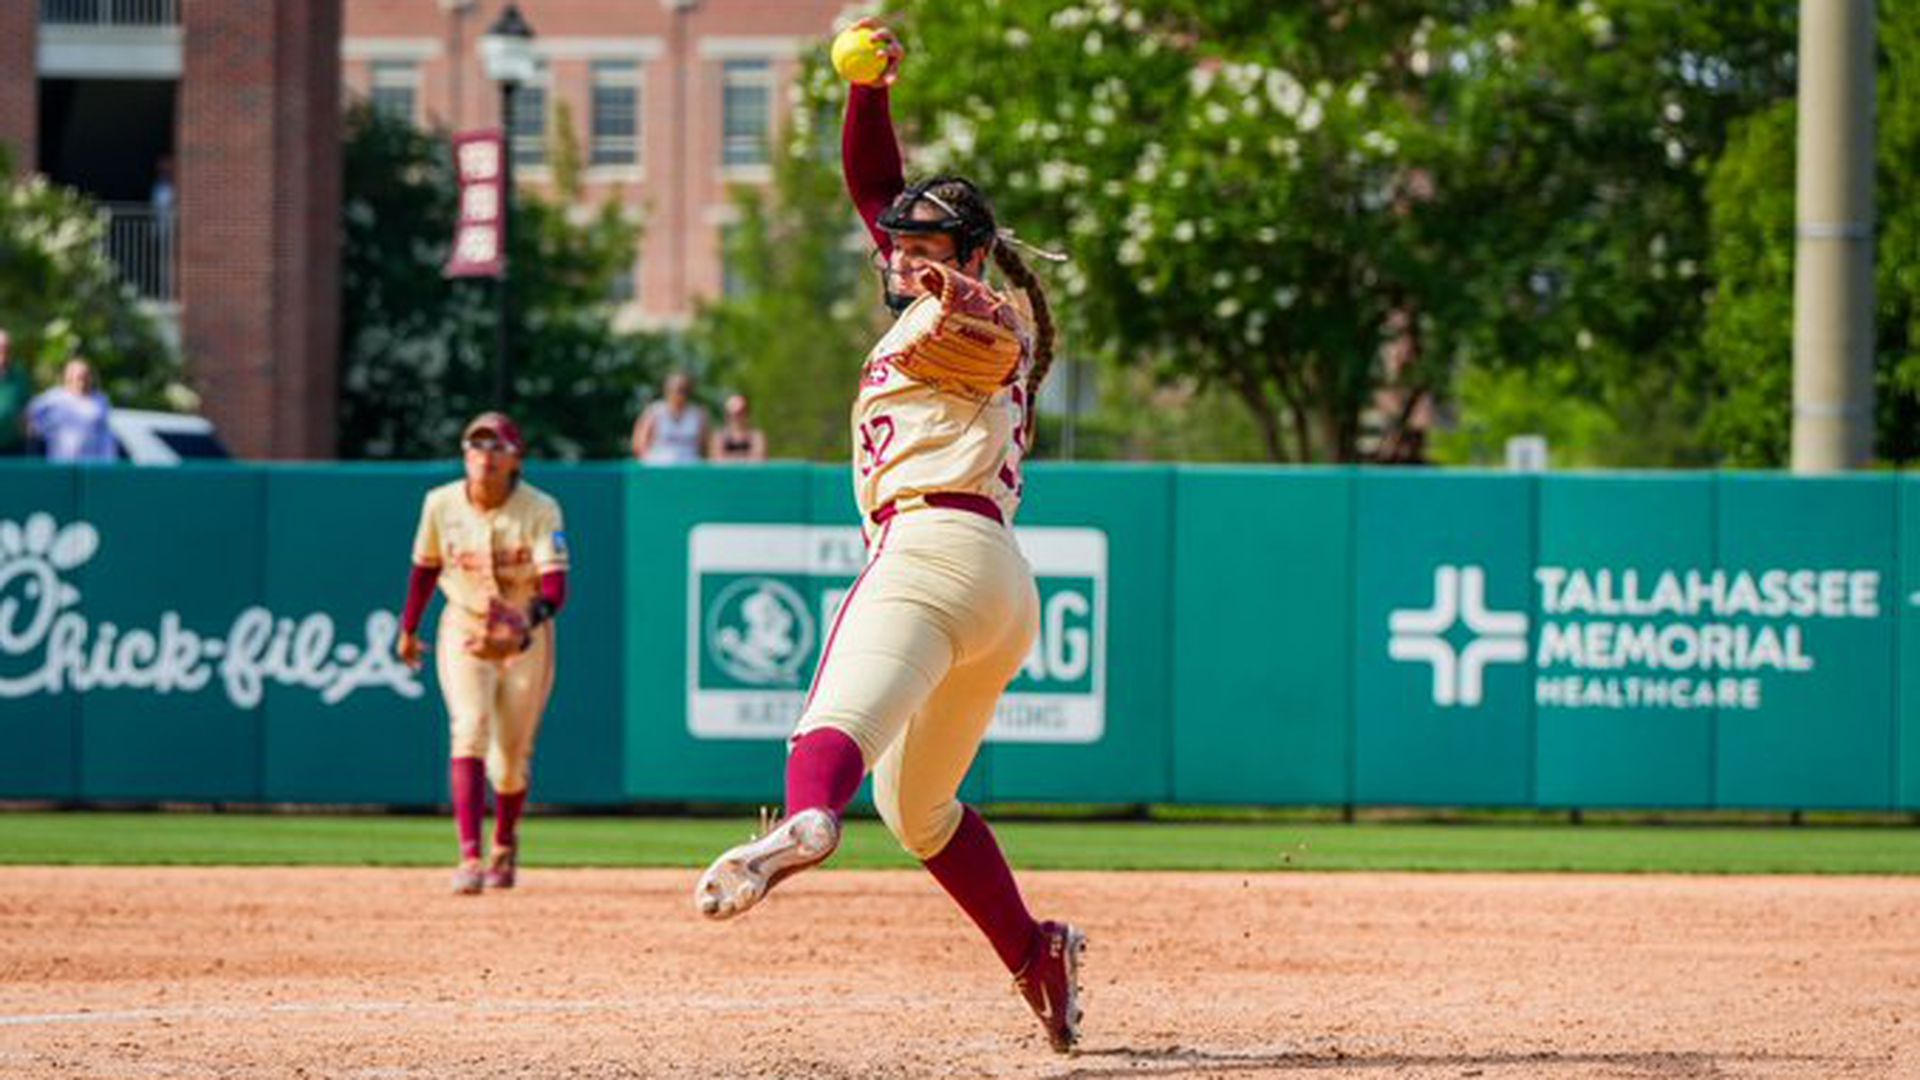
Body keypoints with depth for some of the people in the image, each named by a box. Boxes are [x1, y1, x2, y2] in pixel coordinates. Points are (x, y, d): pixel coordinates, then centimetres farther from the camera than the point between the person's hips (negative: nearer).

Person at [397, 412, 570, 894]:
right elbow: (426, 567, 8)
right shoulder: (441, 504, -9)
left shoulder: (540, 510, -17)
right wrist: (408, 628, 15)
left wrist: (530, 619, -46)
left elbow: (555, 586, -27)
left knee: (512, 757, 6)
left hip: (526, 636, -1)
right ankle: (469, 859, -28)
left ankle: (504, 847, 38)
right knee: (470, 729, -21)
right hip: (464, 631, 1)